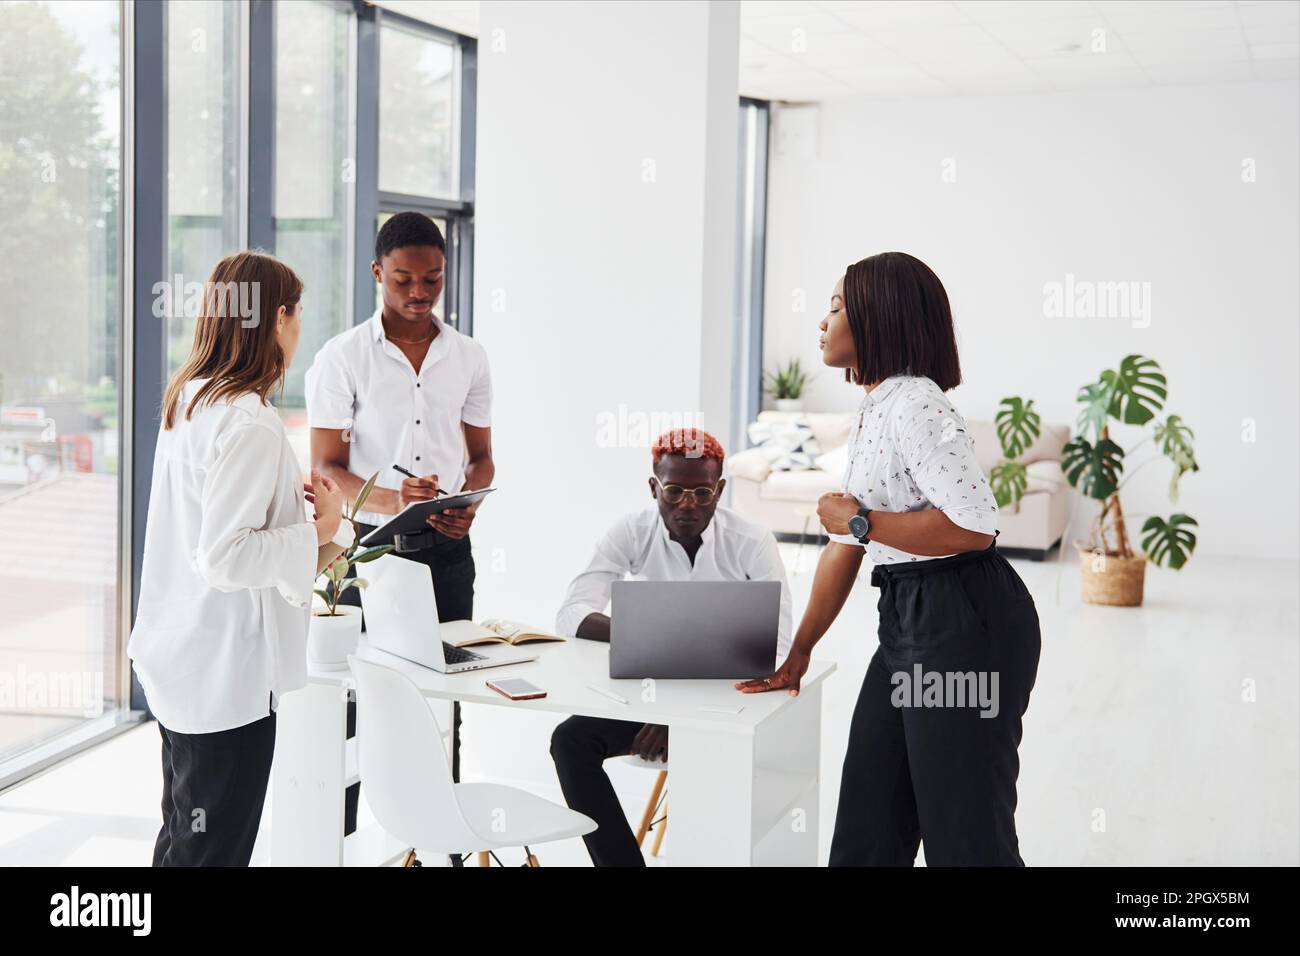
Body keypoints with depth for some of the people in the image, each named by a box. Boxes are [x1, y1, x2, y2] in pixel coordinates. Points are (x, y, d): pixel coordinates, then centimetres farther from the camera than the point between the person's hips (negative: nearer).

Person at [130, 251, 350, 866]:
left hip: (179, 657, 9)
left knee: (182, 838, 22)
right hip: (226, 674, -9)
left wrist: (290, 501, 11)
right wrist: (320, 530, -15)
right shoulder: (250, 425, -22)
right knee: (213, 848, 4)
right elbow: (226, 557, -25)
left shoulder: (189, 400, 7)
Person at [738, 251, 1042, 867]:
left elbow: (973, 527, -26)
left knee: (966, 829, 1)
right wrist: (798, 653, 19)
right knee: (868, 821, 14)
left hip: (969, 622, -10)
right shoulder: (872, 411, 14)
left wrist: (862, 520, -15)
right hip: (907, 620, 10)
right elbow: (845, 546, 18)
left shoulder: (915, 405, -16)